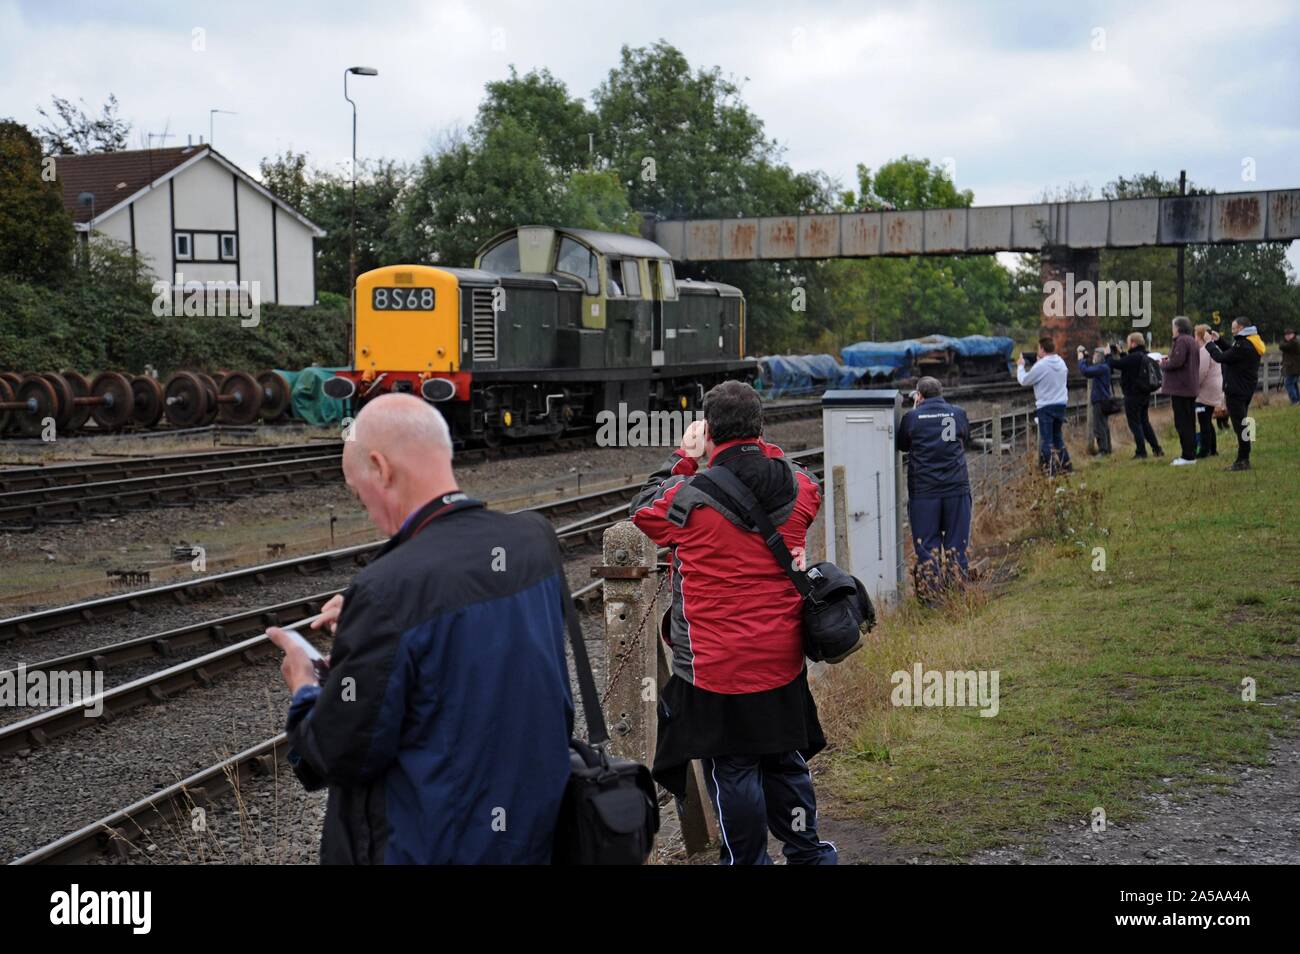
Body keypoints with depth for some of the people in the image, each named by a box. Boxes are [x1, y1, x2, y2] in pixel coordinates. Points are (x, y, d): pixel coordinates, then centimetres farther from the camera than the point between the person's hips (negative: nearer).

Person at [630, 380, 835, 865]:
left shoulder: (690, 499, -17)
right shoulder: (798, 488, -4)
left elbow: (644, 509, 4)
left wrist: (684, 458, 12)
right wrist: (760, 447, 23)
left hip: (718, 667, -5)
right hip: (783, 661, 5)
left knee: (733, 772, 8)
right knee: (786, 761, 20)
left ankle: (747, 858, 18)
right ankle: (807, 851, 31)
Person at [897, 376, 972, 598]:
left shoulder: (912, 417, -3)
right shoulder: (958, 414, 3)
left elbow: (902, 445, 12)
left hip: (923, 490, -2)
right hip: (956, 487, 2)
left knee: (927, 545, 4)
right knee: (956, 543, 8)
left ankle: (930, 595, 3)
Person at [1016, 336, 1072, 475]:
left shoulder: (1041, 366, -18)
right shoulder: (1061, 363, 5)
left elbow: (1024, 381, -9)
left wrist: (1020, 366, 8)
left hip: (1046, 407, -7)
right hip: (1061, 405, 7)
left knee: (1046, 440, 0)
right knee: (1058, 437, 20)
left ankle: (1050, 469, -1)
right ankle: (1065, 465, 21)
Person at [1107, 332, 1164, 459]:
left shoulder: (1133, 357, -21)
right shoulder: (1144, 357, 8)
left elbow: (1114, 364, -20)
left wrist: (1108, 355, -1)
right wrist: (1120, 353, 22)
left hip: (1133, 396, -9)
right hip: (1145, 395, 9)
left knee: (1135, 423, 0)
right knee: (1145, 422, 17)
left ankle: (1141, 452, 2)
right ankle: (1157, 449, 16)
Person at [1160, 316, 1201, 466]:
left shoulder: (1181, 341, -14)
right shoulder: (1192, 341, 17)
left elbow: (1177, 362, -24)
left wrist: (1163, 364, -7)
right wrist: (1169, 358, 12)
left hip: (1180, 388, -10)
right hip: (1191, 388, 10)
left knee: (1182, 422, -7)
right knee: (1189, 422, 14)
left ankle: (1187, 456, -8)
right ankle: (1191, 454, 18)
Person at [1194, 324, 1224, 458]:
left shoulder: (1204, 351, -16)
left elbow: (1201, 372, -22)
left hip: (1206, 391, -10)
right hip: (1216, 390, 10)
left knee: (1204, 422, -5)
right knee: (1208, 422, 16)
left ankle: (1204, 450, -4)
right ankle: (1213, 450, 19)